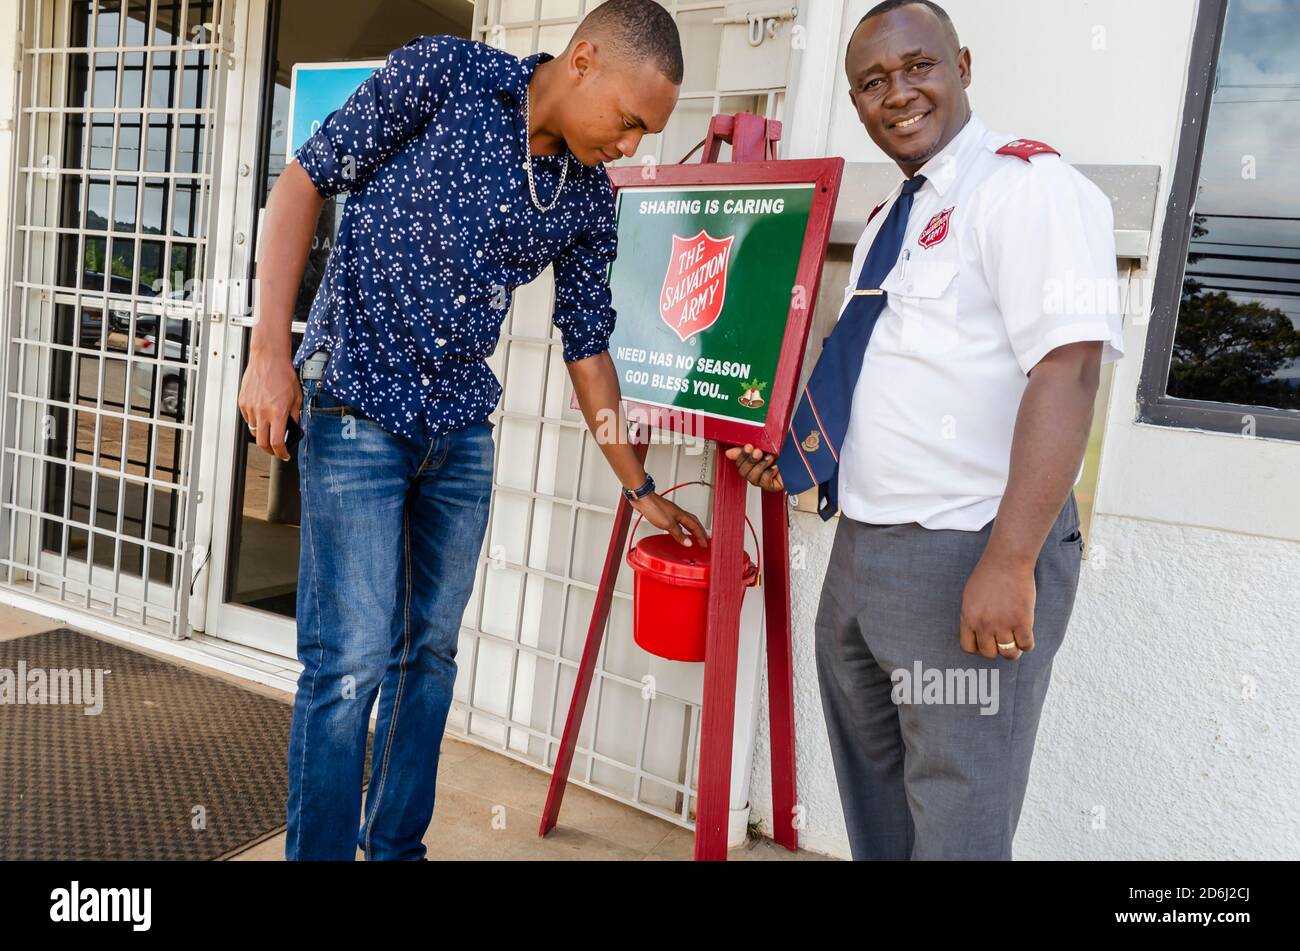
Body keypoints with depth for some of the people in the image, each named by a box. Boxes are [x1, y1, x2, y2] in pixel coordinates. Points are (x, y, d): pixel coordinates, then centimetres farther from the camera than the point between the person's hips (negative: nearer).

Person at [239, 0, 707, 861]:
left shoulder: (589, 201, 4)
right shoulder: (441, 72, -7)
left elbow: (587, 345, 12)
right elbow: (302, 185, -5)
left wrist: (640, 487, 13)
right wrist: (269, 351, -13)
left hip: (463, 433, 5)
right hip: (357, 410, -5)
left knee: (430, 654, 11)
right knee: (354, 660, -8)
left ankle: (397, 847, 29)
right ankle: (317, 851, 12)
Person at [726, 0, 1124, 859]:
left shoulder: (1026, 183, -11)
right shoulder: (888, 218, 16)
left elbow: (1066, 370, -22)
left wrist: (1008, 563, -27)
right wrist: (801, 453, 10)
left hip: (967, 558, -8)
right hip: (861, 548, 9)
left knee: (956, 823, 4)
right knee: (874, 804, 21)